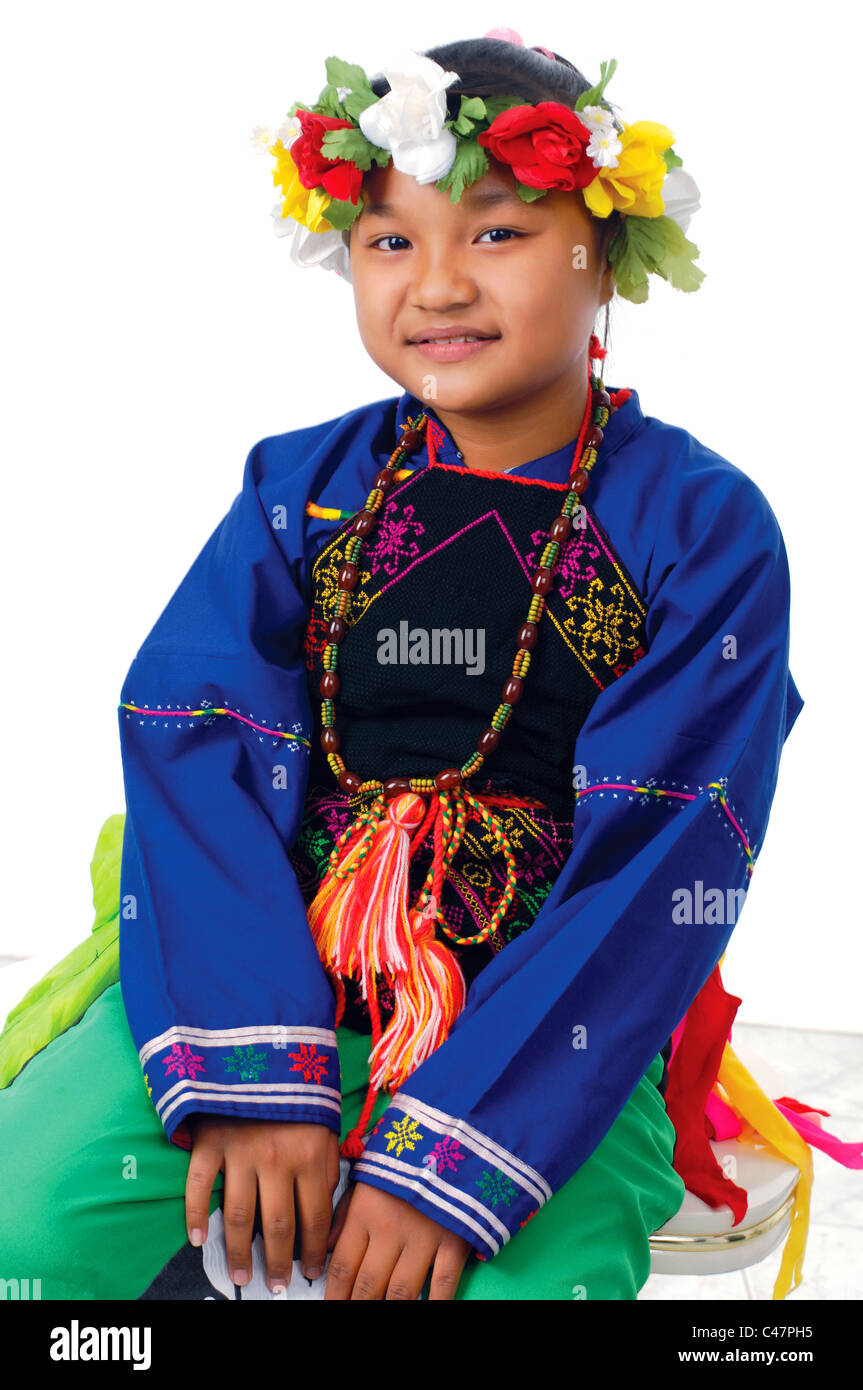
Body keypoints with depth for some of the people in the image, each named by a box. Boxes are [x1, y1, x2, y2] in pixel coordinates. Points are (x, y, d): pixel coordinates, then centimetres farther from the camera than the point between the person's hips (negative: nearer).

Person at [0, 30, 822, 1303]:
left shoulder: (705, 527, -4)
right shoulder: (301, 486, 5)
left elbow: (657, 866, -11)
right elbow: (197, 758, -6)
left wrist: (453, 1149, -19)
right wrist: (252, 1069, -19)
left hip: (551, 1014, -1)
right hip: (285, 956, 2)